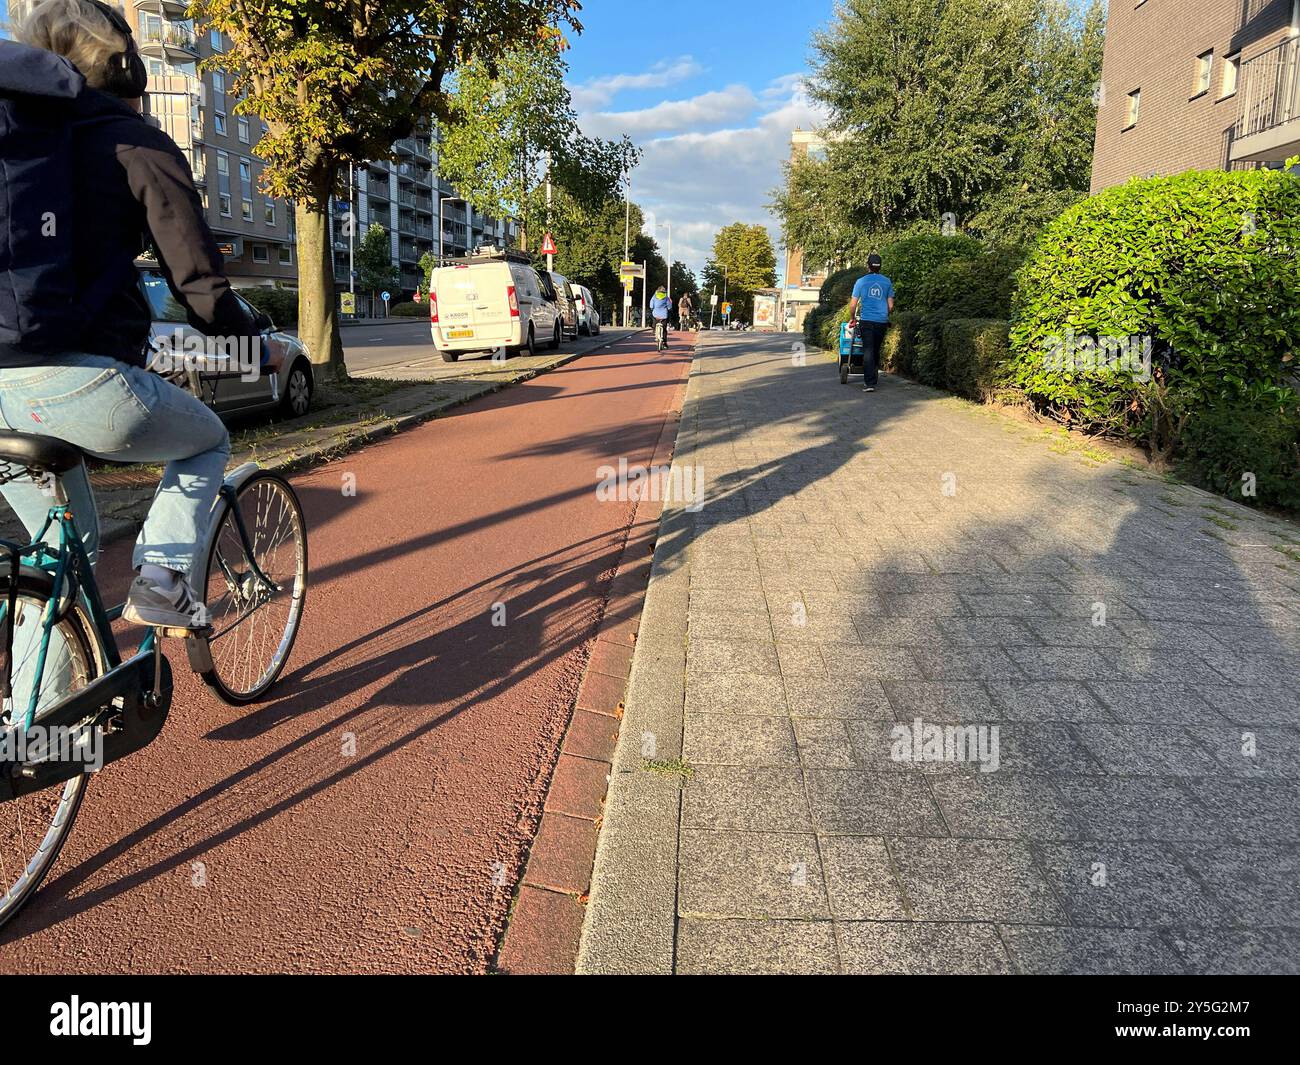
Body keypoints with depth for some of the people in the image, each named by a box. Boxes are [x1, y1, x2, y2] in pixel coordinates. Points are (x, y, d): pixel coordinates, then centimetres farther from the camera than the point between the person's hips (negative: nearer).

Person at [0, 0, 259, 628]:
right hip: (80, 382, -6)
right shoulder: (137, 145, 2)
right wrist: (253, 337, 17)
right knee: (208, 443, 25)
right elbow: (199, 284, -2)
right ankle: (161, 580, 6)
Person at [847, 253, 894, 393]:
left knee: (868, 351, -6)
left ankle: (869, 383, -16)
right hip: (882, 322, 3)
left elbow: (853, 304, 0)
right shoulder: (887, 282, 7)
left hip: (866, 320, -3)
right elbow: (890, 305, 8)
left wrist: (852, 318, 15)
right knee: (876, 351, 16)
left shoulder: (861, 281, -1)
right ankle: (874, 378, 24)